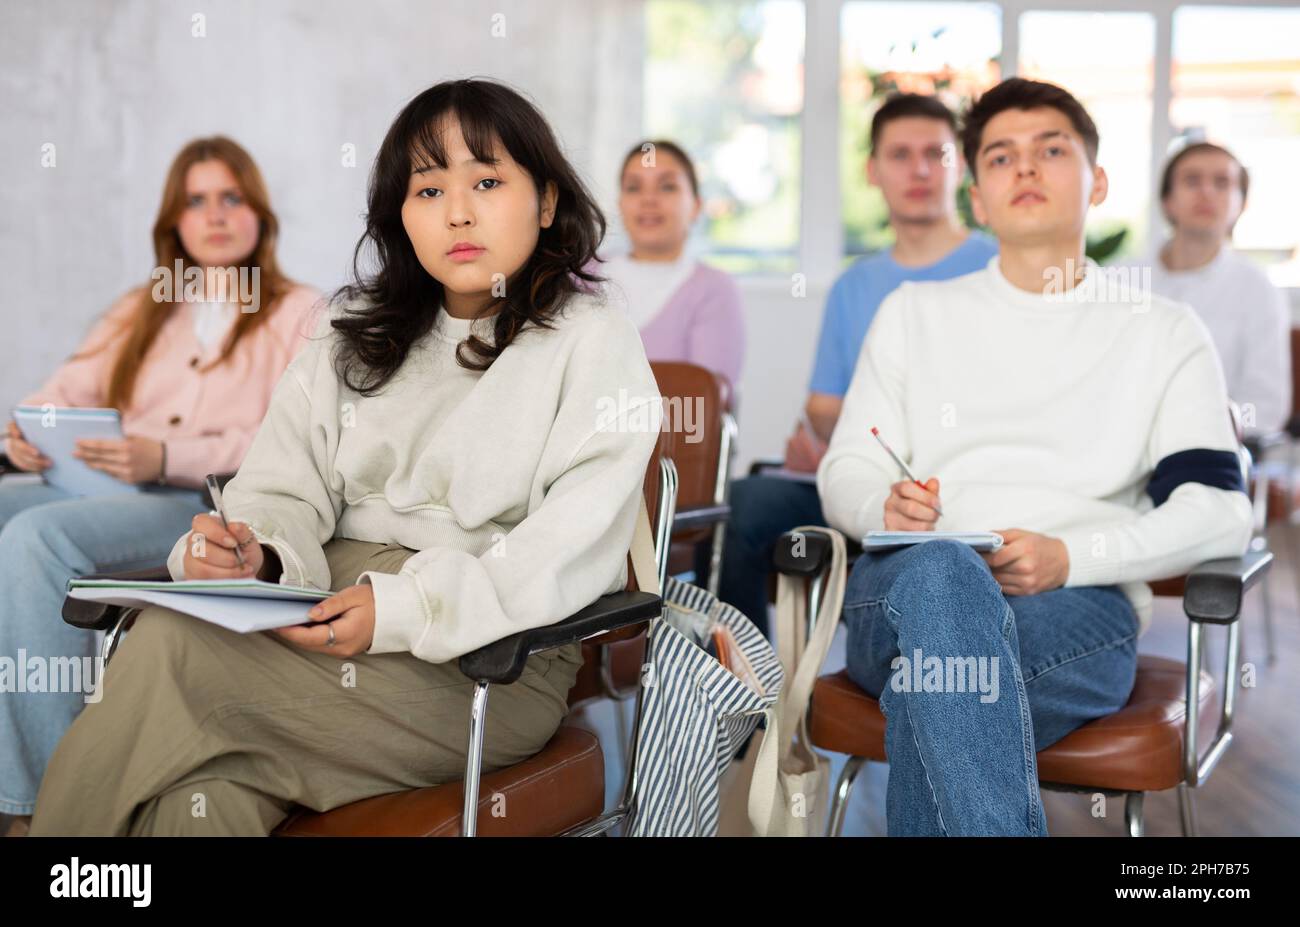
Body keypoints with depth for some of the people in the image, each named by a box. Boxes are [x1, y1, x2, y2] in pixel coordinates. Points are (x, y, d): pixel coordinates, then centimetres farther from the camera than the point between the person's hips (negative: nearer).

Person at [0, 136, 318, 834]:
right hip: (105, 487, 6)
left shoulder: (300, 314, 10)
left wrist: (167, 458, -20)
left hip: (216, 507, -6)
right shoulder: (142, 311, 29)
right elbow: (67, 391, 19)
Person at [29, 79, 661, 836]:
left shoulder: (593, 343, 2)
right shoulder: (358, 335, 20)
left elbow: (573, 552, -11)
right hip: (332, 618, 4)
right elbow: (287, 492, 11)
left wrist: (403, 609, -22)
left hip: (489, 662, -4)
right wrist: (255, 556, -13)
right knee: (203, 791, -31)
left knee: (173, 648, -26)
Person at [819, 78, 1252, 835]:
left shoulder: (1166, 333, 18)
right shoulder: (916, 312, 23)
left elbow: (1219, 513, 5)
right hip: (903, 592, 1)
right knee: (940, 574, -38)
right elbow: (846, 472, 17)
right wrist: (887, 507, -9)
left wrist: (1071, 556, -13)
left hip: (1081, 608, -1)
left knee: (939, 654, -38)